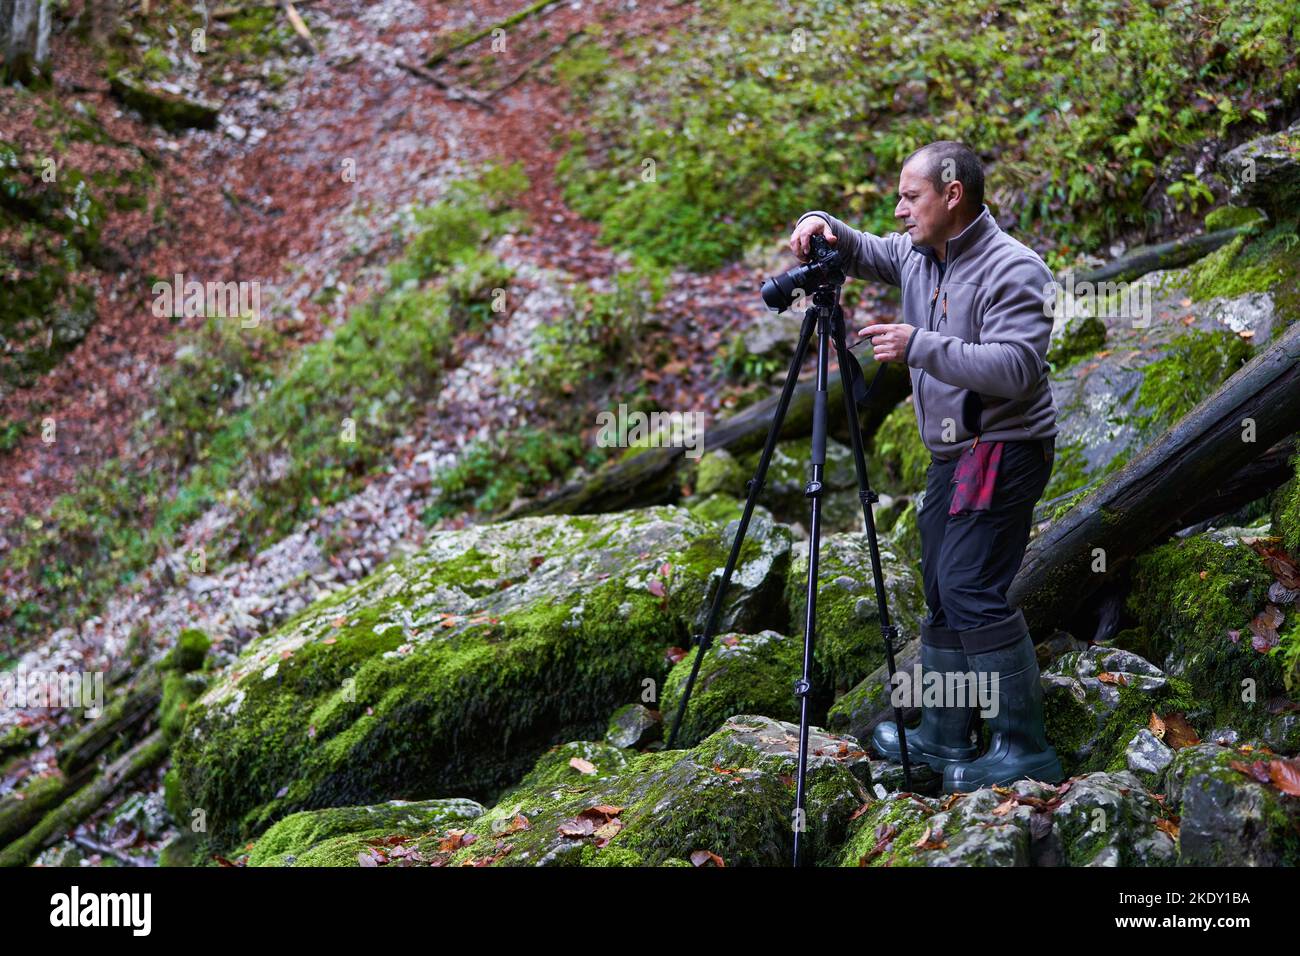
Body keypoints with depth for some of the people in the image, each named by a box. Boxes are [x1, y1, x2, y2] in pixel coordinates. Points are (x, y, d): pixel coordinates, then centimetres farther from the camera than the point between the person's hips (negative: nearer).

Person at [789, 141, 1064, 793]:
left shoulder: (1012, 269, -16)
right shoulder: (918, 256, 9)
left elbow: (1016, 368, -26)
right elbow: (861, 254, 23)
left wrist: (920, 346, -27)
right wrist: (821, 226, 1)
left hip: (1004, 451, -9)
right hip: (953, 454, 9)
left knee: (972, 591, -15)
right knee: (943, 595, 11)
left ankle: (1026, 751, -8)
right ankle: (943, 741, 20)